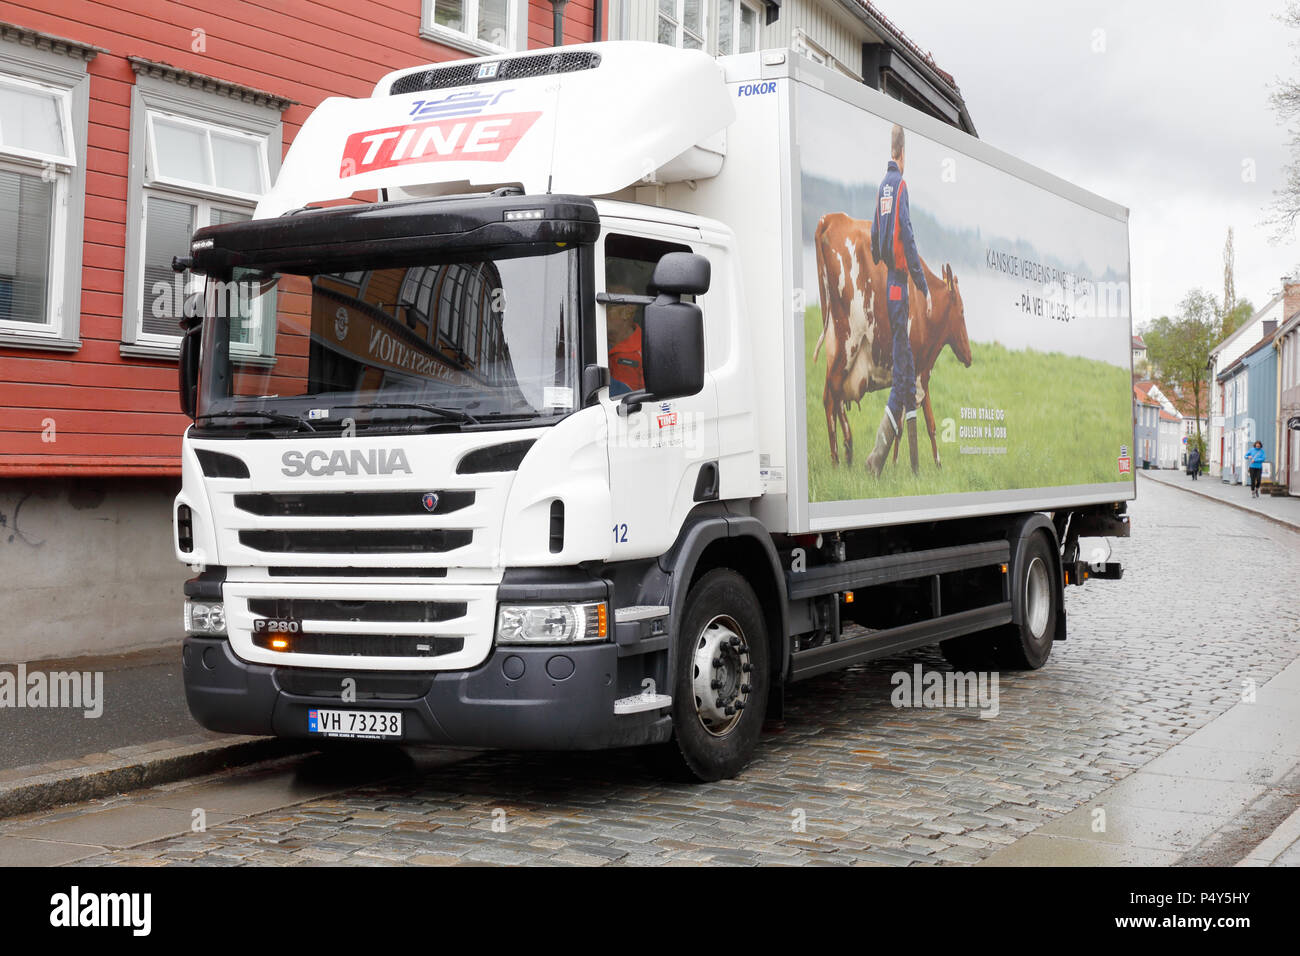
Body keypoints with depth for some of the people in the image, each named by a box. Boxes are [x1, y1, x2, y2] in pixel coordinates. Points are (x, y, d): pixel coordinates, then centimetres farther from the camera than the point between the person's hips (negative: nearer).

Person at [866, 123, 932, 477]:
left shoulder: (881, 188, 12)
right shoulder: (900, 186, -11)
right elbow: (908, 239, -16)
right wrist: (925, 288, -14)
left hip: (885, 284, 8)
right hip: (898, 285, -8)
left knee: (908, 369, 12)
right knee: (900, 371, -7)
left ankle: (915, 459, 15)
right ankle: (878, 456, -12)